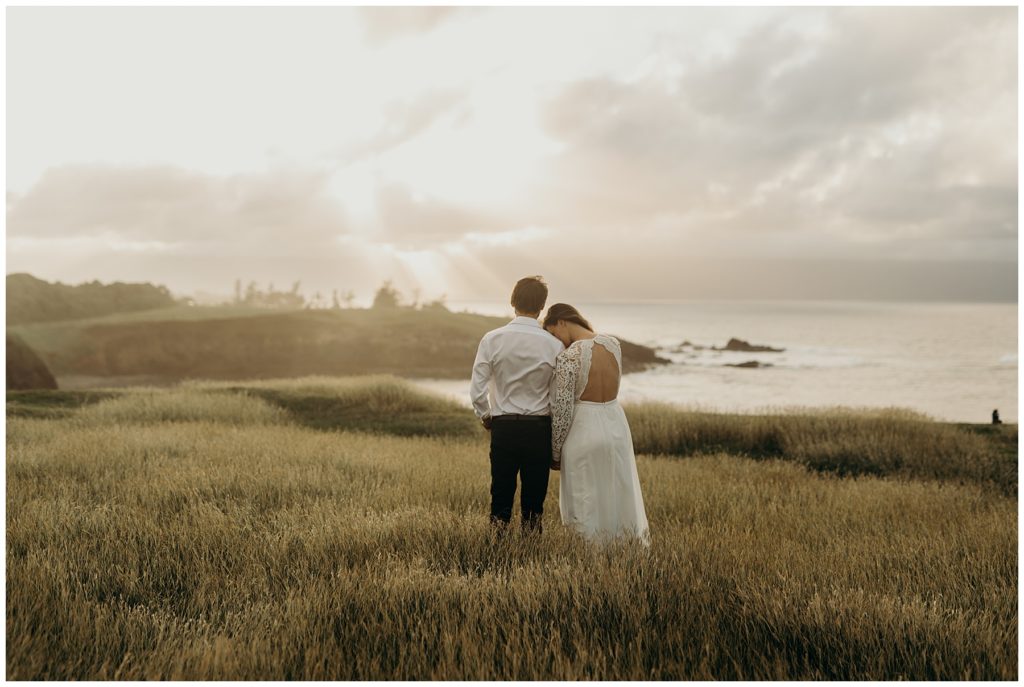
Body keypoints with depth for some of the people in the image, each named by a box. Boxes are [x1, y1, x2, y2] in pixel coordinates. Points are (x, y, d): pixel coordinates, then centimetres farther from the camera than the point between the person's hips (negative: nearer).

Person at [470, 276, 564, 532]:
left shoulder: (492, 339, -6)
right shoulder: (553, 345, -8)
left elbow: (477, 390, -6)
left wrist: (485, 416, 13)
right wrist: (557, 432, 12)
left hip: (503, 427, 1)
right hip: (539, 428, 0)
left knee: (501, 494, 10)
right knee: (534, 498, 10)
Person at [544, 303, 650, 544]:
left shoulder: (567, 357, -18)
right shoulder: (614, 343, 1)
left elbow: (561, 410, -15)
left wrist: (555, 453, -3)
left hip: (584, 431, -6)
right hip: (616, 425, 6)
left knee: (585, 506, 8)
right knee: (620, 498, 18)